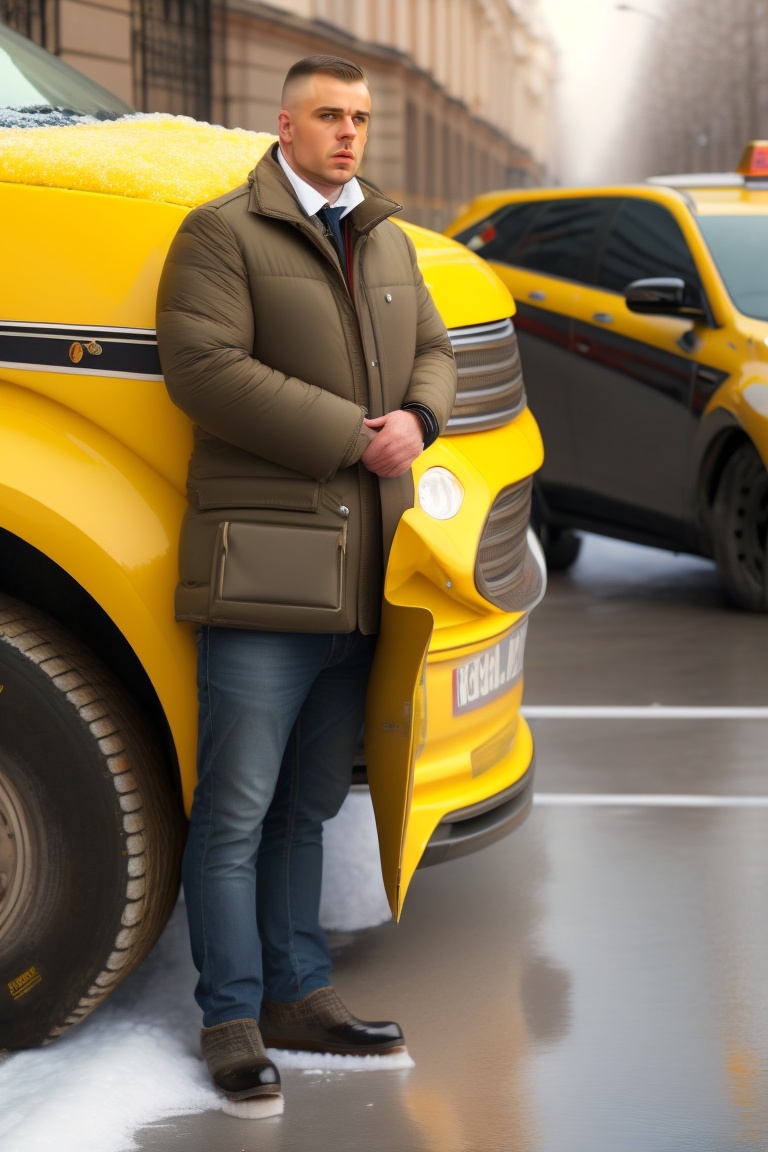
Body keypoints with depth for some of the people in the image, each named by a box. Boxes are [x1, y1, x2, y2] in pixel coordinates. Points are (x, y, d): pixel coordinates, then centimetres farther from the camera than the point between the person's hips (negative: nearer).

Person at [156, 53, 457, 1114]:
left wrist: (418, 418, -2)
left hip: (359, 577, 7)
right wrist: (350, 436, -16)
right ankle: (232, 1019, 3)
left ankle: (298, 995, 22)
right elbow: (204, 366, -15)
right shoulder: (223, 233, -3)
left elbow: (434, 352, 22)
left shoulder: (387, 243, 20)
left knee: (309, 804, 14)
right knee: (237, 808, -5)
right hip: (264, 566, -7)